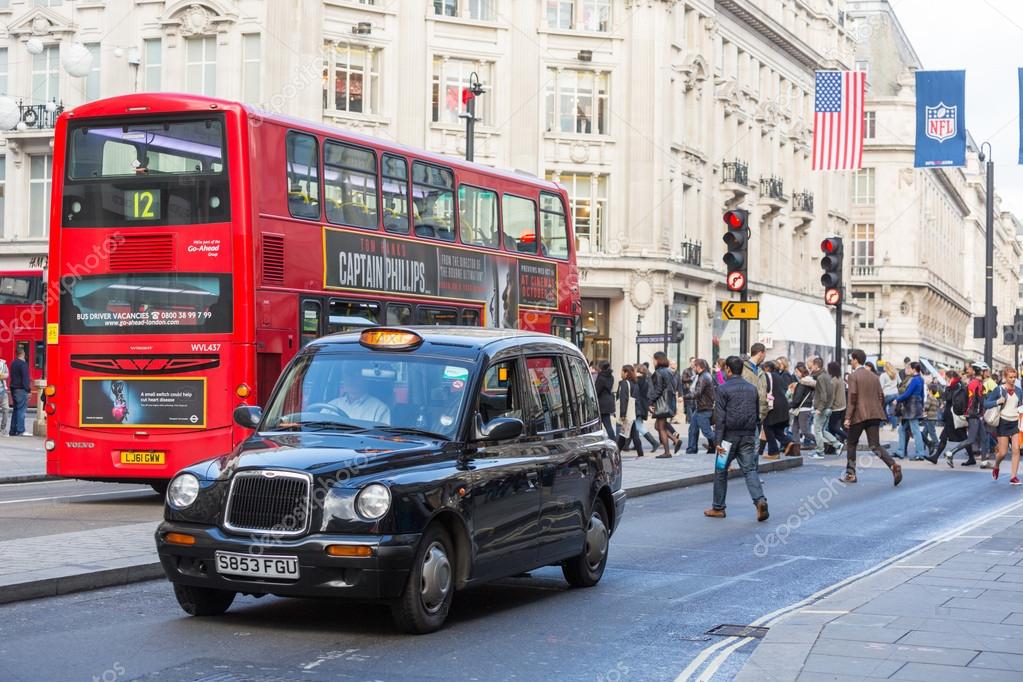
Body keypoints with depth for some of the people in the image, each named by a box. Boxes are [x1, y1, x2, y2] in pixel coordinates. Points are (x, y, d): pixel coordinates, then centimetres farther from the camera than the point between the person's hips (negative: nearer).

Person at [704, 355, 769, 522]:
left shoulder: (723, 389, -8)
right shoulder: (752, 388, 9)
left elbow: (720, 417, -11)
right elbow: (757, 414, 14)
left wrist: (718, 440, -11)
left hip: (730, 435, -4)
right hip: (748, 436, 4)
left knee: (721, 471, 9)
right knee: (750, 469, 2)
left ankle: (718, 508, 16)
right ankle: (760, 500, -21)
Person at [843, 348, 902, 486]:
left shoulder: (853, 376, -6)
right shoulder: (874, 376, 13)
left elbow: (852, 398, -14)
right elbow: (881, 397, 14)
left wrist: (847, 417, -14)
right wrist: (879, 413, 22)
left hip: (859, 415, -5)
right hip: (874, 416, 5)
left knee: (851, 444, 12)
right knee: (875, 445, 2)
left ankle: (850, 474, 14)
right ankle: (894, 466, -19)